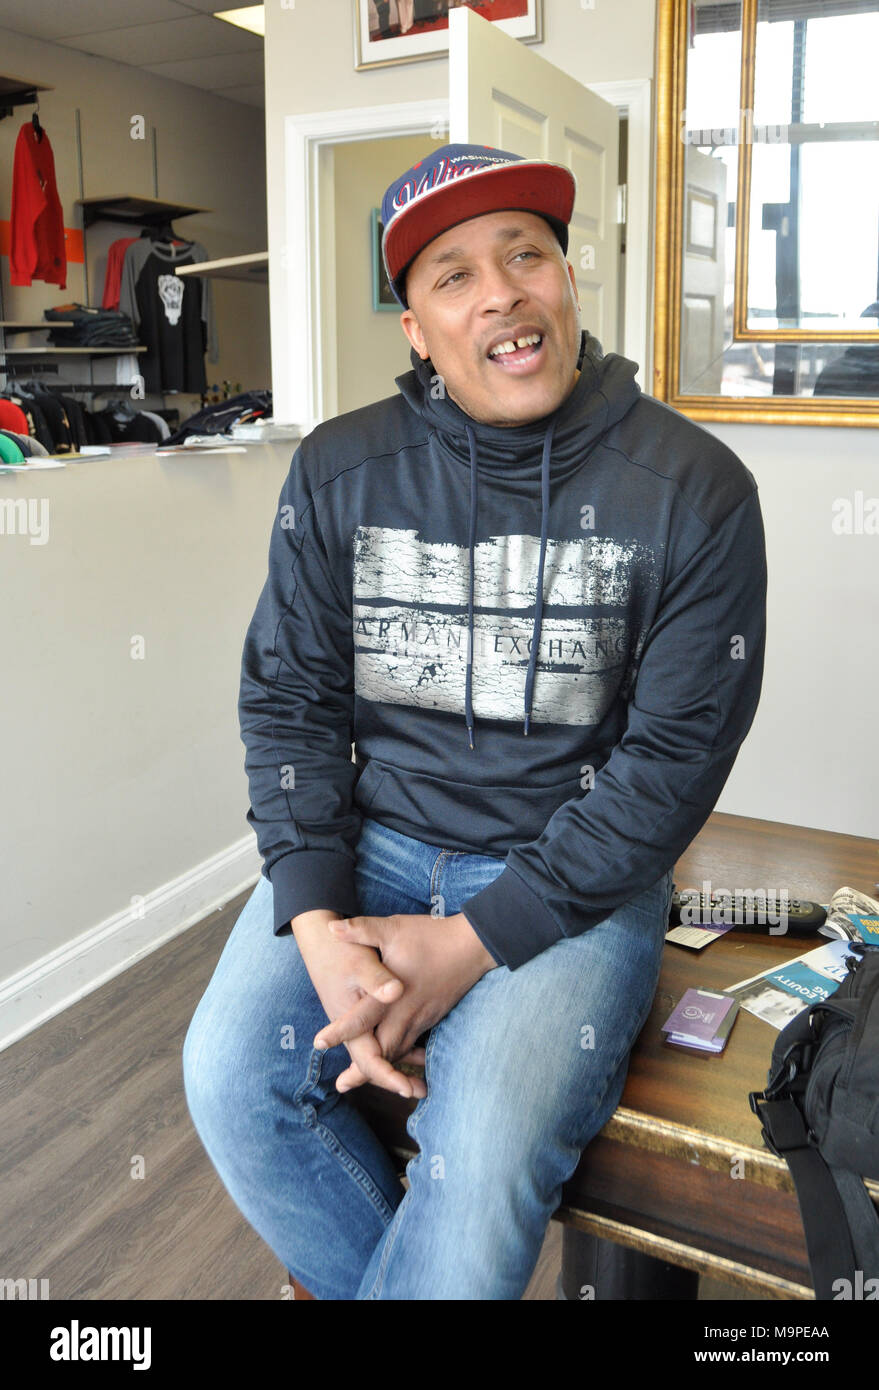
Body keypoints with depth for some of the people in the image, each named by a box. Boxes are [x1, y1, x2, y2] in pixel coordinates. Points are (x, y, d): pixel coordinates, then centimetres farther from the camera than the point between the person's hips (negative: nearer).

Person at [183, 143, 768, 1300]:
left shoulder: (692, 489, -9)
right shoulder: (339, 471, 0)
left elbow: (677, 753, -10)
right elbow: (289, 697, 1)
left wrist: (473, 943, -16)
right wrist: (317, 922, -13)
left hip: (576, 871, -2)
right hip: (372, 840, 3)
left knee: (485, 1156, -23)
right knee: (230, 1076, -14)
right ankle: (387, 1276, 12)